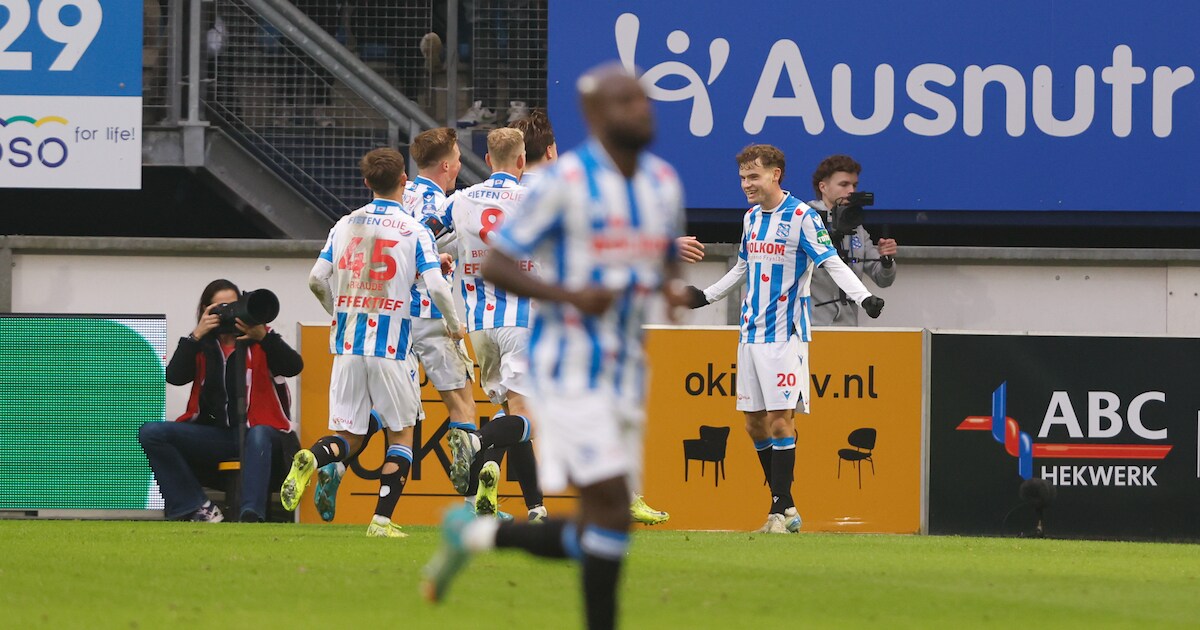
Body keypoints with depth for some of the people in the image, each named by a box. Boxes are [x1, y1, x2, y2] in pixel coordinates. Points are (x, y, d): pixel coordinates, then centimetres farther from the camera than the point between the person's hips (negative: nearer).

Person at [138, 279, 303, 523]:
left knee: (258, 436, -40)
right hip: (214, 434, 4)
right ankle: (199, 508, -20)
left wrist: (263, 337, -25)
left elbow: (294, 367, -12)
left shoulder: (257, 341, 4)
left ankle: (251, 515, -54)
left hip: (259, 432, -4)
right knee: (151, 433, -16)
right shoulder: (201, 345, 11)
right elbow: (174, 376, -4)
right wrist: (197, 336, -12)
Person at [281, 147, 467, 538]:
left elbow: (316, 279, 8)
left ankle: (312, 459, -25)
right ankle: (382, 520, 2)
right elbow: (437, 288, -11)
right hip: (391, 345, -3)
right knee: (402, 432, 11)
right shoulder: (414, 231, -4)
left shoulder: (344, 226, 7)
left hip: (347, 344, 3)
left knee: (349, 436, 8)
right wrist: (454, 326, 8)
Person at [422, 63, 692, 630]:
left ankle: (475, 534, 27)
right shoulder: (566, 181, -11)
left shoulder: (664, 183, 9)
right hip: (569, 365, -7)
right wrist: (570, 296, -23)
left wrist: (673, 287, -1)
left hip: (625, 370, 7)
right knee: (611, 503, -15)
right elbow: (495, 266, -9)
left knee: (590, 538, 6)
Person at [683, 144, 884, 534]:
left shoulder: (801, 217, -9)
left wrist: (863, 298, -29)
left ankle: (781, 510, -8)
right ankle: (784, 507, 14)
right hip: (751, 334, 8)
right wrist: (706, 296, 36)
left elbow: (832, 263, -15)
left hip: (785, 335, -8)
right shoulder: (752, 219, 13)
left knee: (780, 418, -10)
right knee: (754, 421, 6)